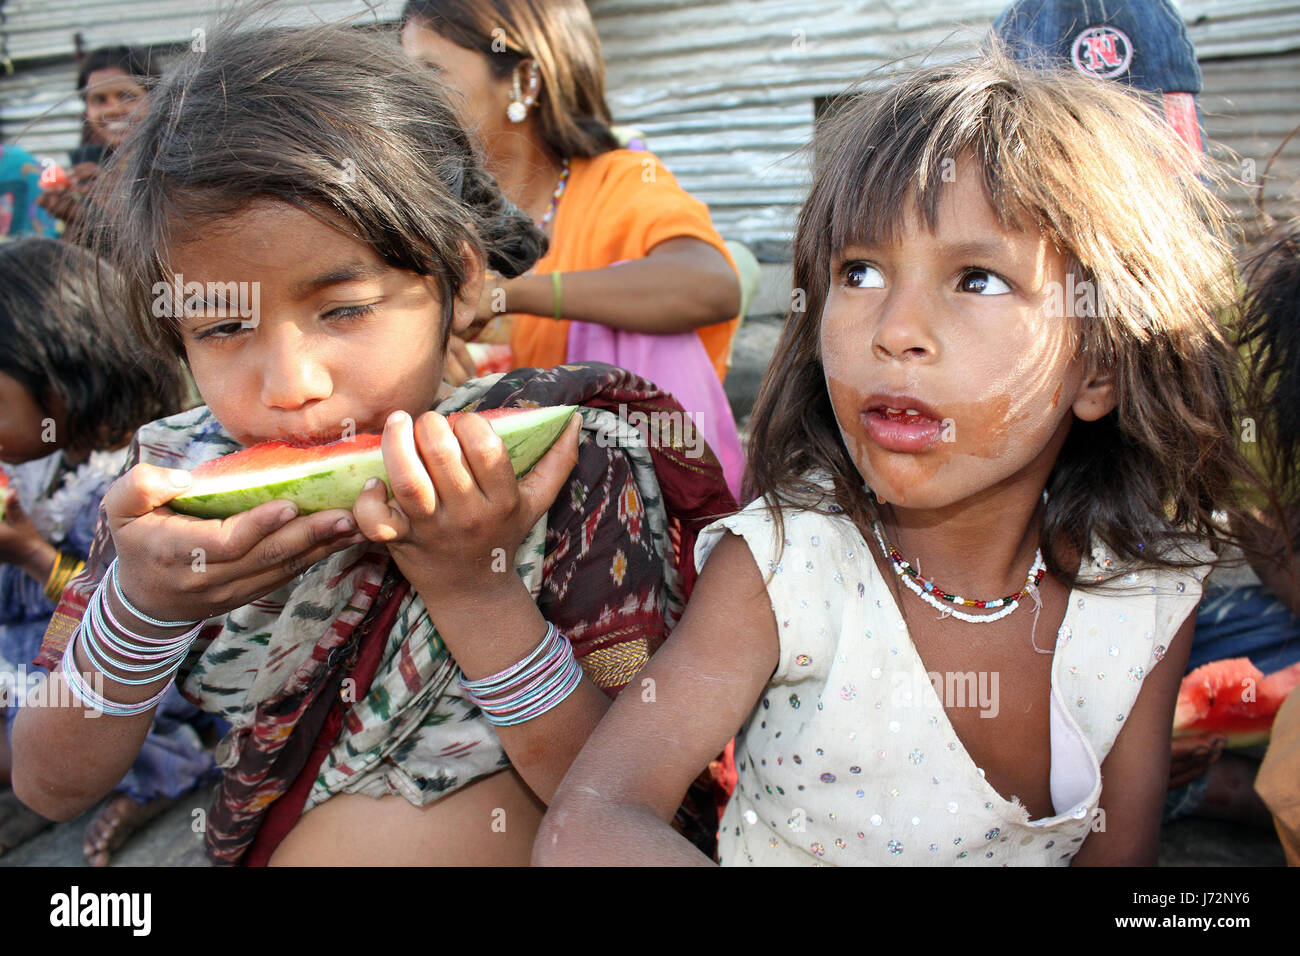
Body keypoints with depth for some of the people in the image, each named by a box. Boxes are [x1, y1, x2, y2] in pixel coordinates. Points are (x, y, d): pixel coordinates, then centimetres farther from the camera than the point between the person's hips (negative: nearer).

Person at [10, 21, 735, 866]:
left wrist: (473, 589, -30)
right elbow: (49, 788, -3)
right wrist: (140, 608, -22)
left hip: (506, 831, -2)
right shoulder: (182, 472, -9)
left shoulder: (571, 472, -20)